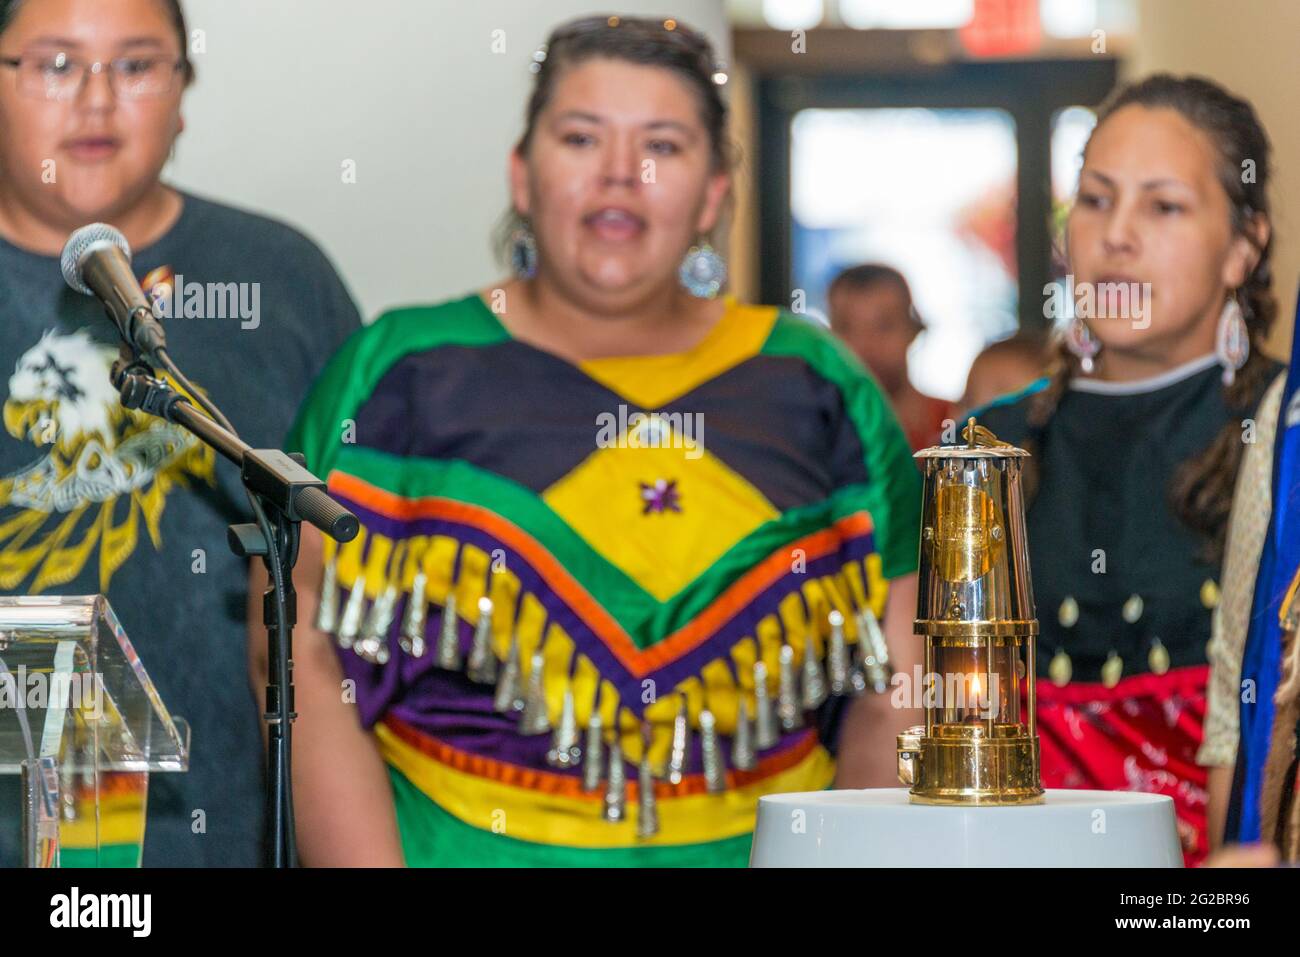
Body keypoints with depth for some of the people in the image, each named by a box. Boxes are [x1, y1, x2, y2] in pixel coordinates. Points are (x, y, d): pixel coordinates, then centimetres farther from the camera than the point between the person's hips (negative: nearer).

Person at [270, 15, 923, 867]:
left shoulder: (818, 391, 12)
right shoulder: (402, 375, 5)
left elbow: (891, 698, 11)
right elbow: (309, 667, -1)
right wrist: (365, 862, -13)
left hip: (762, 846, 2)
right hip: (466, 846, -2)